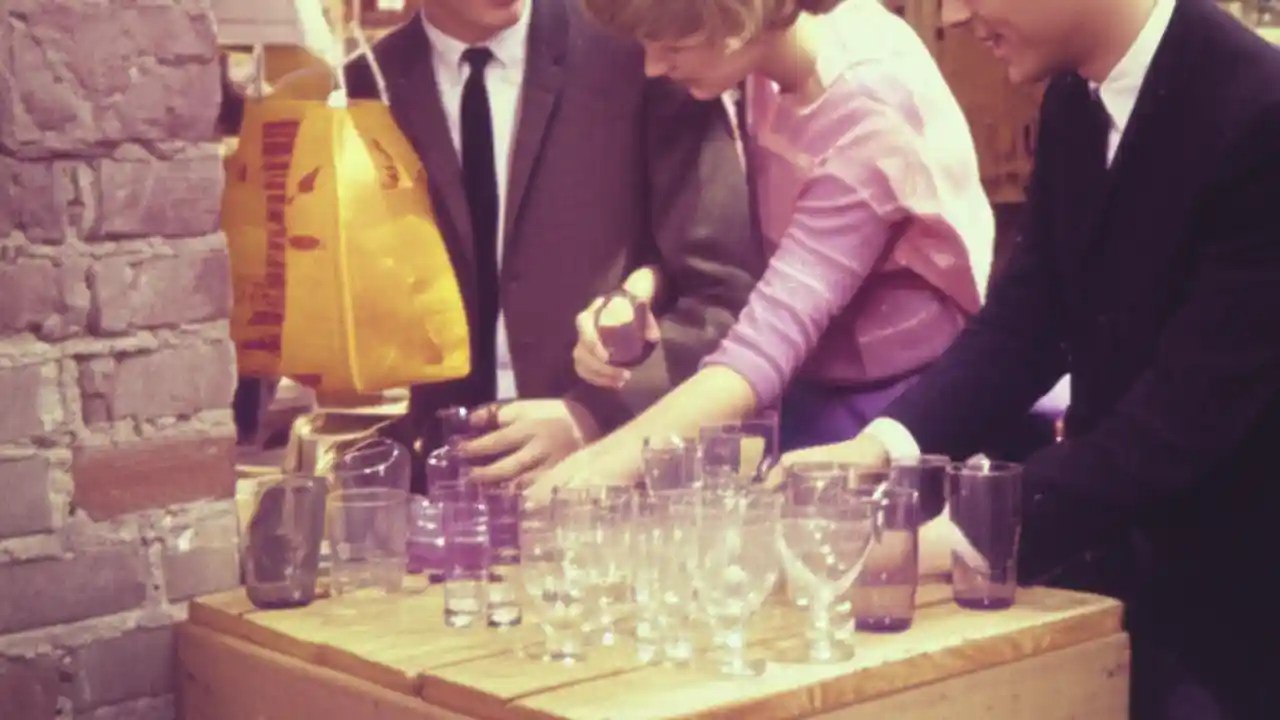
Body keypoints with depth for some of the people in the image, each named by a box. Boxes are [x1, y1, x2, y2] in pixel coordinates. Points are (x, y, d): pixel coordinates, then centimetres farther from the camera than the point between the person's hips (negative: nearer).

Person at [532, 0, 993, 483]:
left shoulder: (870, 107, -26)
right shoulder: (763, 66, -5)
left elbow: (777, 329, -33)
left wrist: (610, 461, -42)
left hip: (903, 403, -6)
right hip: (808, 394, 6)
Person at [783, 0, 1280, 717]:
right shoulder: (1075, 101, 2)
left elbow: (1195, 404, -28)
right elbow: (1028, 314, 2)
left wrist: (969, 535, -31)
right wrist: (886, 443, -14)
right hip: (1108, 560, 7)